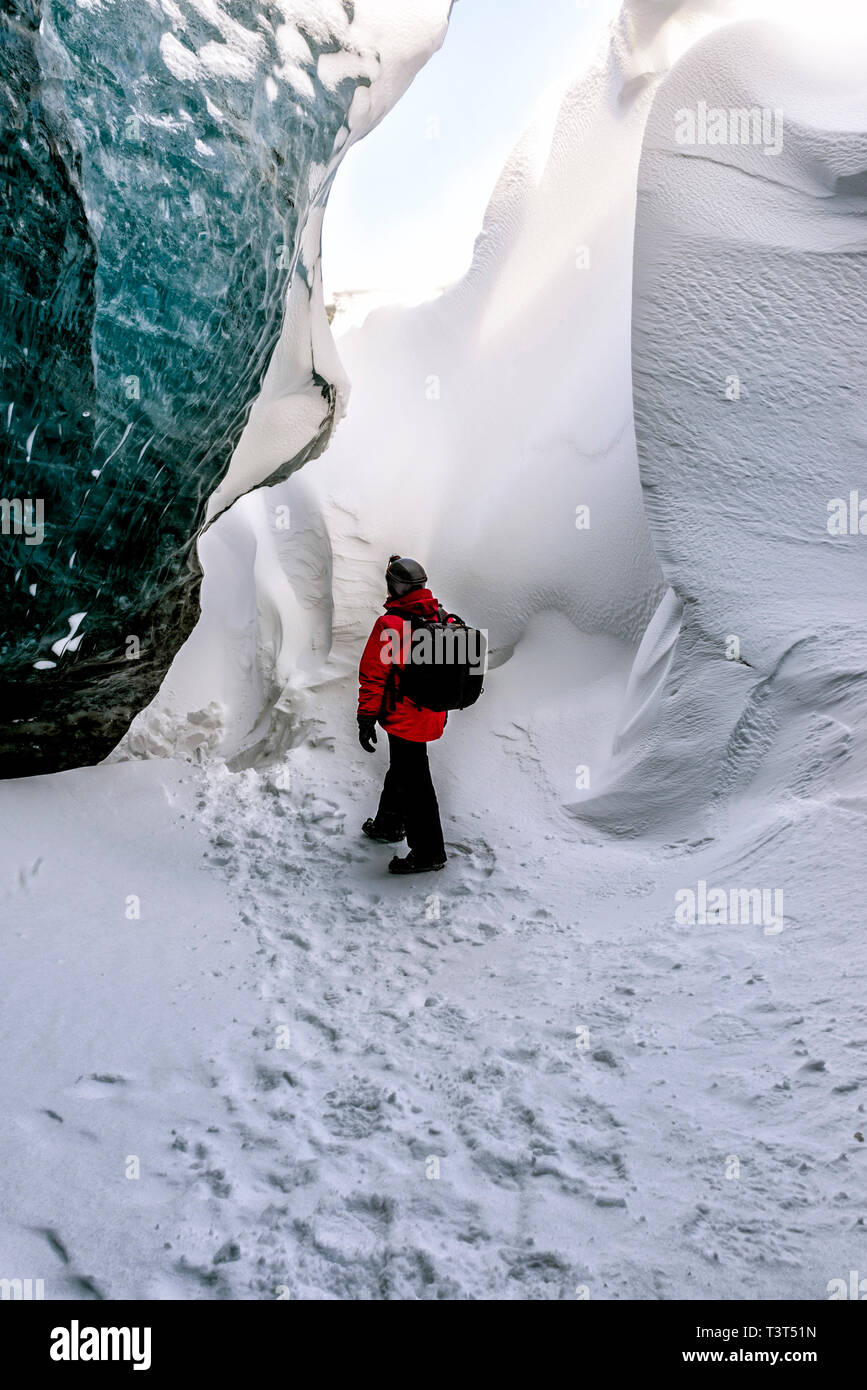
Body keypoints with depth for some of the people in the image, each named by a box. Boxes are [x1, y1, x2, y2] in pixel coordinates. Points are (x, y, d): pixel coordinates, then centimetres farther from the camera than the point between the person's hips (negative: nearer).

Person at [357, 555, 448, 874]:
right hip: (431, 717, 8)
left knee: (414, 783, 1)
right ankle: (388, 825, 43)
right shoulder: (441, 618, 4)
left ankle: (429, 853, 8)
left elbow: (374, 675, -17)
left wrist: (366, 719, -10)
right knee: (401, 771, 25)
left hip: (404, 719, -8)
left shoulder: (390, 624, -20)